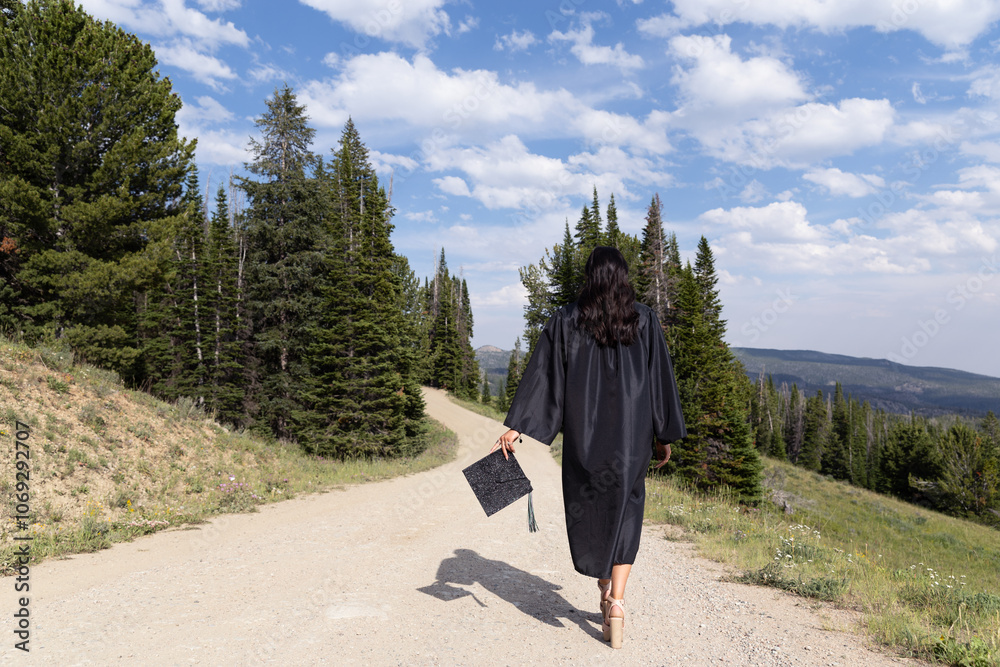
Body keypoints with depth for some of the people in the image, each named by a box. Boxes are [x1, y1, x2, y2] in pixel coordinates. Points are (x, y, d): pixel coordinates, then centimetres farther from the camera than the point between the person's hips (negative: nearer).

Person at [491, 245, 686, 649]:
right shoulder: (645, 320, 0)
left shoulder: (566, 321, -2)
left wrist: (516, 426, -5)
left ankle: (605, 589, 34)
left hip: (583, 434, 0)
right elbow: (660, 379, 1)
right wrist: (663, 435, 9)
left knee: (590, 508, 18)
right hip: (631, 434, 0)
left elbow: (541, 374, -6)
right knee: (625, 514, 11)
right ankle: (616, 602, -2)